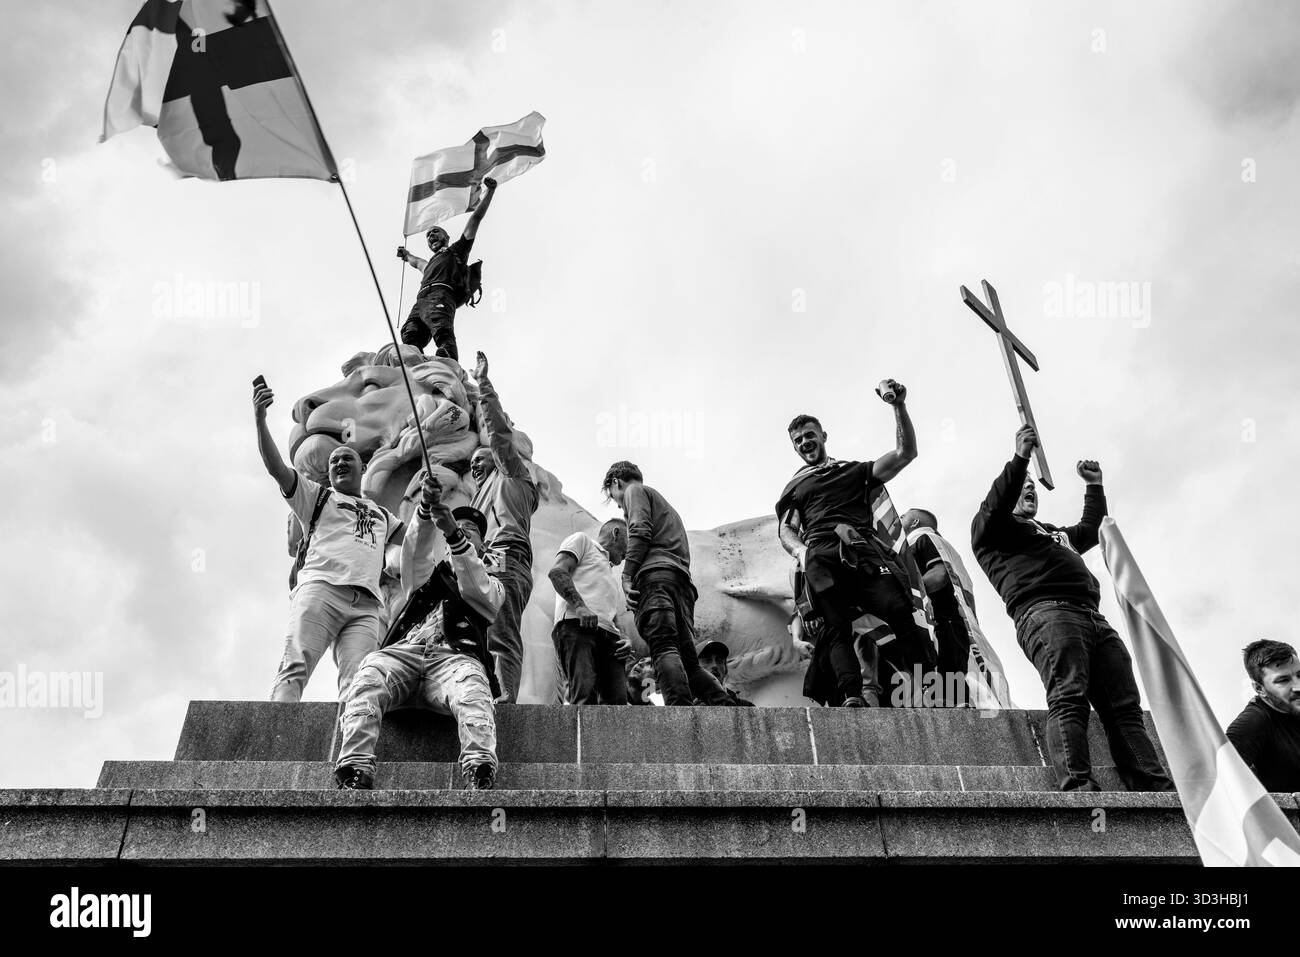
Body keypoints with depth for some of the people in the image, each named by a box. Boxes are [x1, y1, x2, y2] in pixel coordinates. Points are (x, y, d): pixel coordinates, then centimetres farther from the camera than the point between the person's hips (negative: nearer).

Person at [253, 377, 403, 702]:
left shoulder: (381, 515, 37)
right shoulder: (316, 496, 26)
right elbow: (276, 468, 12)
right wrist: (260, 419, 0)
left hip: (366, 605, 3)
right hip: (319, 587, -2)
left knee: (359, 684, -20)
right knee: (296, 668, -23)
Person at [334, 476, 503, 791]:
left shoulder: (492, 585, 31)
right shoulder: (427, 572, 35)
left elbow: (475, 591, 5)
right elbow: (416, 550, 11)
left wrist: (456, 535, -9)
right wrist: (426, 509, -11)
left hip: (454, 656, -1)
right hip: (403, 651, 2)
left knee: (473, 692, -37)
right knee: (367, 679, -32)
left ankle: (481, 783, -53)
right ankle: (354, 780, -44)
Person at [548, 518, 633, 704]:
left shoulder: (613, 577, 40)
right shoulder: (582, 540, 19)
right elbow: (557, 571, -1)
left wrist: (624, 641, 10)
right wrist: (579, 605, -17)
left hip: (609, 636, 7)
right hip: (577, 626, -7)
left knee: (617, 700, -13)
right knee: (585, 695, -26)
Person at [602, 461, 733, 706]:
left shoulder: (635, 491, 16)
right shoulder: (666, 506, 41)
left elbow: (640, 532, -4)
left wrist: (627, 577, -8)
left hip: (655, 573, -8)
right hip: (683, 581, 8)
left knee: (664, 648, -23)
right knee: (689, 661, 1)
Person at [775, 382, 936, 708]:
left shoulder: (854, 471, 31)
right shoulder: (794, 489, 33)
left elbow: (906, 453, 21)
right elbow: (786, 531, 20)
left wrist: (899, 406, 9)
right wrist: (802, 553, -3)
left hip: (863, 549, 0)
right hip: (820, 557, 0)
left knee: (900, 610, -25)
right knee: (834, 627, -24)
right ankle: (852, 700, -40)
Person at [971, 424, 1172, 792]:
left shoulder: (1055, 533, 42)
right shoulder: (992, 527, 18)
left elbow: (1092, 529, 55)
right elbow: (996, 503, -4)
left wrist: (1094, 487, 47)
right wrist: (1020, 459, -14)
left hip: (1094, 619, 8)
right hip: (1045, 611, -8)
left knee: (1125, 707, -8)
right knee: (1068, 698, -26)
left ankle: (1156, 787, -18)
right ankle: (1077, 784, -37)